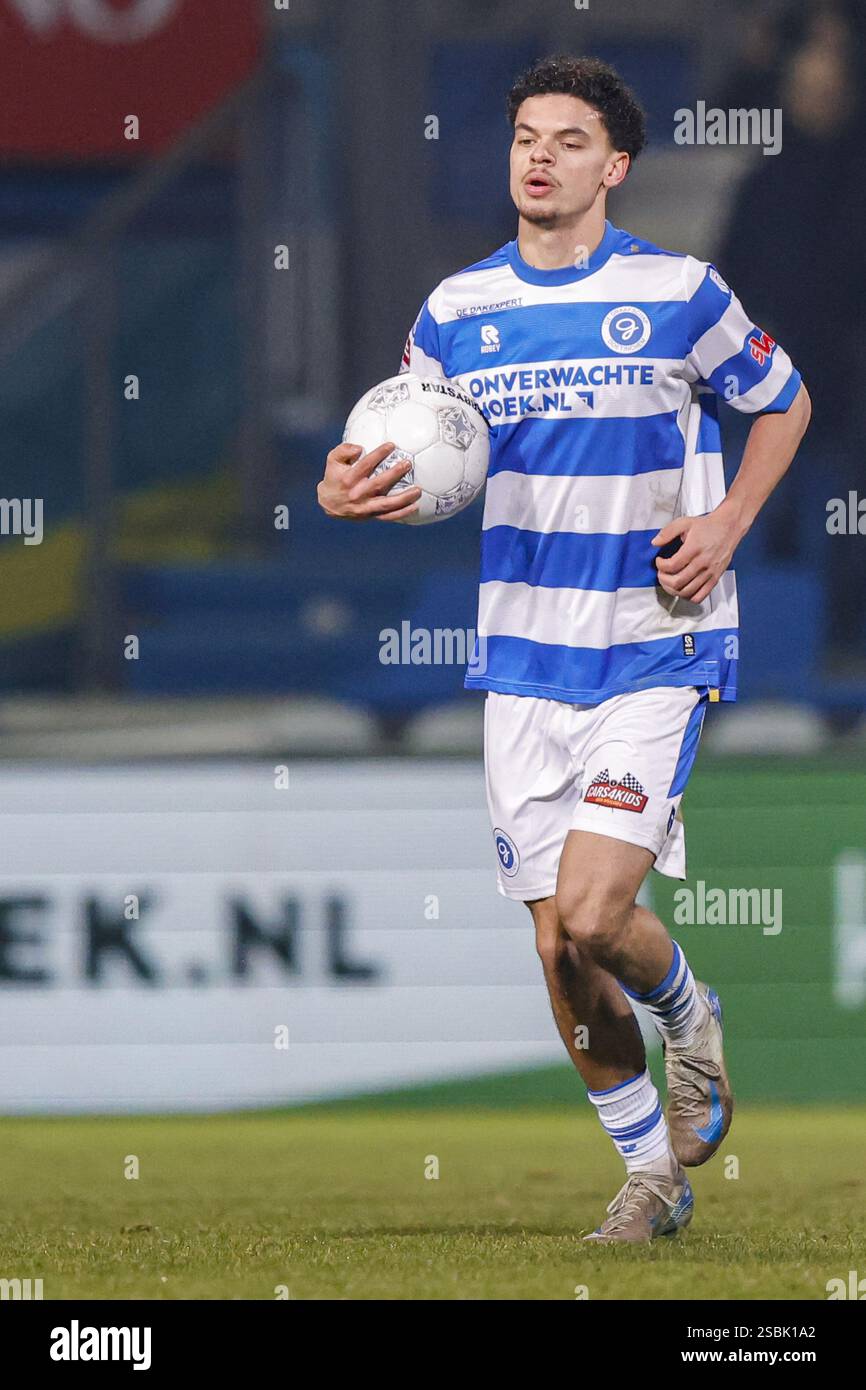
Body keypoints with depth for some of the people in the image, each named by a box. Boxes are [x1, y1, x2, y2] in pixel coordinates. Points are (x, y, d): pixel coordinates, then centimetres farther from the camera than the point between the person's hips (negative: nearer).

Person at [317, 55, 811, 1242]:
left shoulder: (680, 294, -4)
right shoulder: (458, 310, 4)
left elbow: (784, 401, 11)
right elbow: (412, 467, 10)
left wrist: (726, 524, -5)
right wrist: (345, 495, -14)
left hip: (656, 648, -4)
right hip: (525, 661, 4)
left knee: (592, 914, -18)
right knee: (557, 946, 3)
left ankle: (690, 1019, 16)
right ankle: (653, 1170, 22)